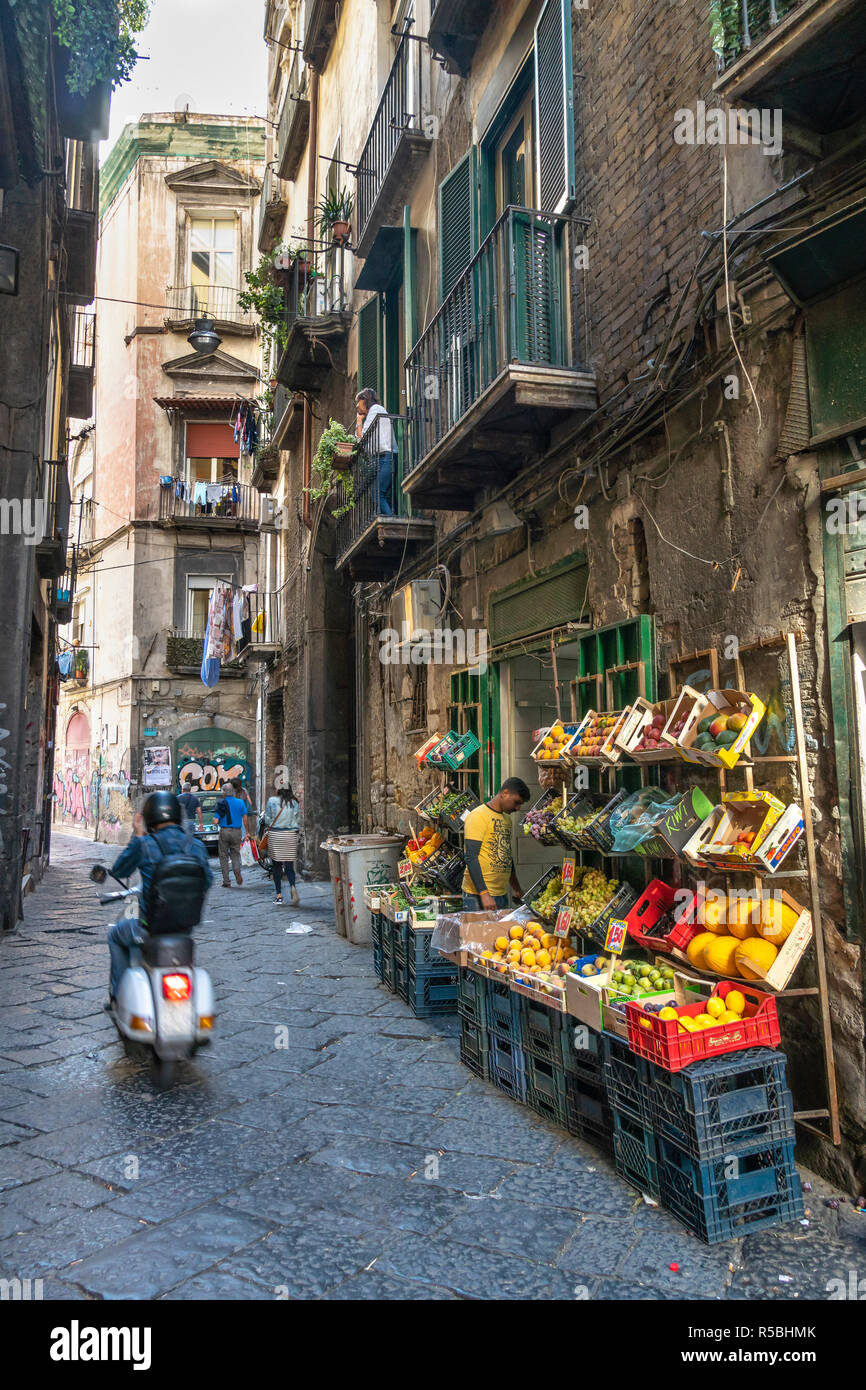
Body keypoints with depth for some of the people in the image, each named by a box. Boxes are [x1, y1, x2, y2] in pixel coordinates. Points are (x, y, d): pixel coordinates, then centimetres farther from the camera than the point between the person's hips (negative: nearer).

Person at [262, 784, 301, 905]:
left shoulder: (272, 801, -5)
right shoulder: (295, 803, 1)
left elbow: (267, 820, 0)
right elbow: (298, 821, 6)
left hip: (275, 835, -1)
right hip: (291, 836, 1)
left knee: (277, 866, 9)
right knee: (289, 866, 5)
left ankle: (279, 895, 12)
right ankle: (293, 887, -22)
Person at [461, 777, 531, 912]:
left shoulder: (507, 819, 17)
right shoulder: (478, 816, -11)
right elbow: (471, 858, -17)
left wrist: (516, 890, 28)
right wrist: (484, 893, -23)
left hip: (502, 894, 8)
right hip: (479, 895, -8)